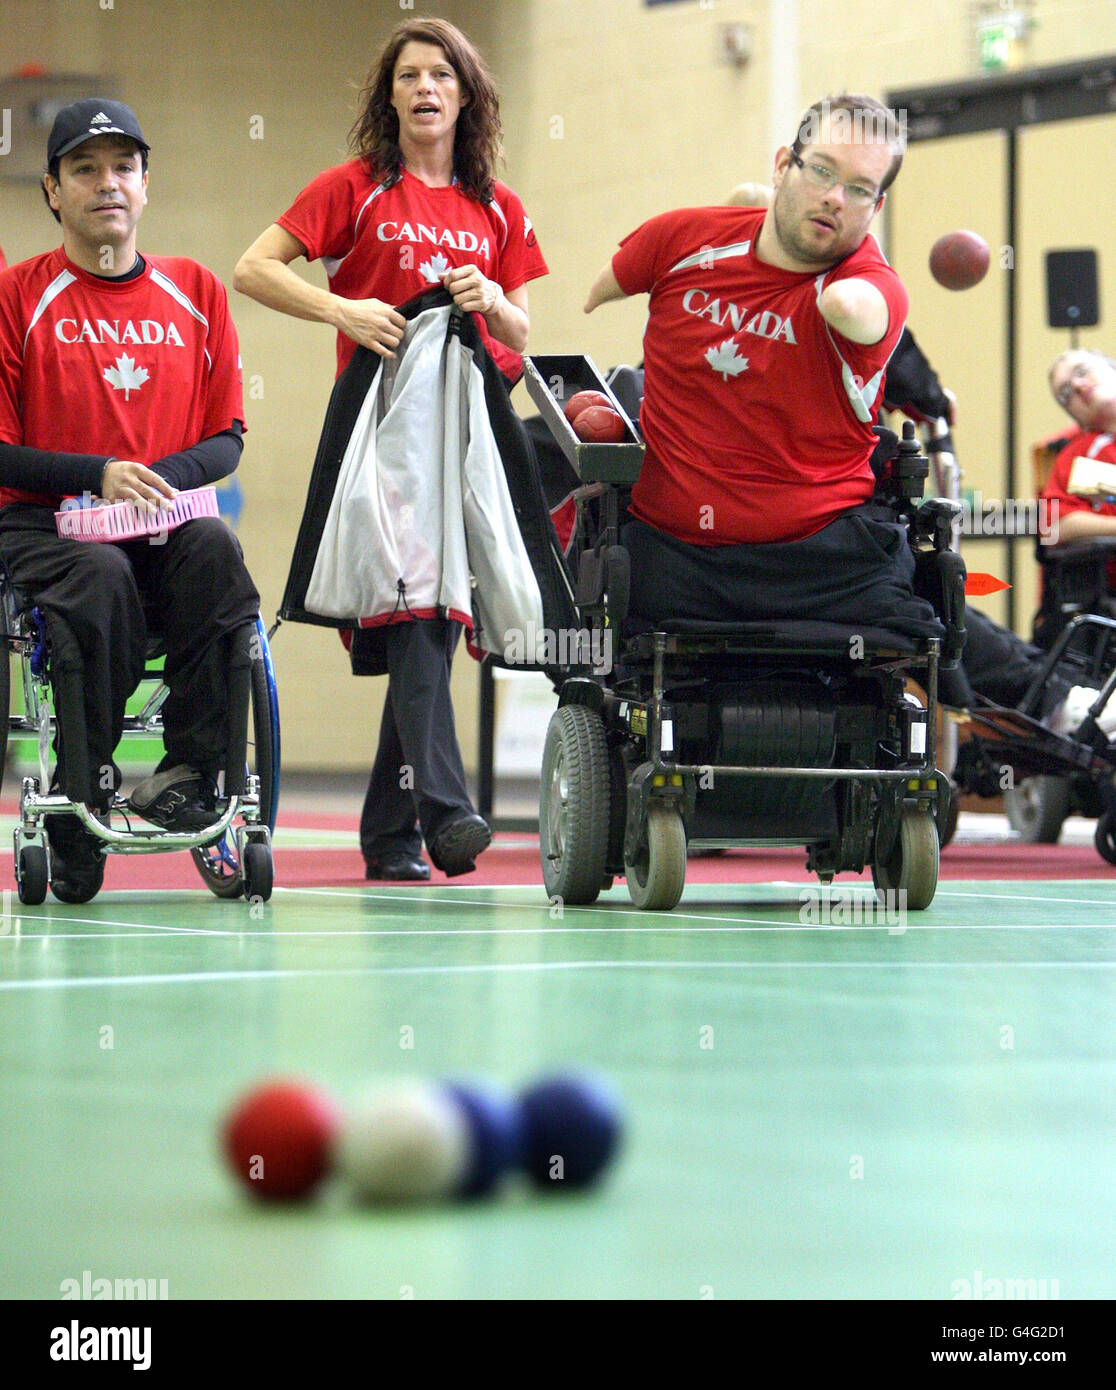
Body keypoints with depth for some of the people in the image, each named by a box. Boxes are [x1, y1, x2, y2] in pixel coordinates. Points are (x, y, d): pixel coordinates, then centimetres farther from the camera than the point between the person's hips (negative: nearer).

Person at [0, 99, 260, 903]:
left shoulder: (195, 293, 13)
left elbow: (227, 438, 12)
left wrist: (161, 477, -10)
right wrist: (99, 475, -16)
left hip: (163, 527, 3)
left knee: (215, 549, -33)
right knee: (99, 577, -37)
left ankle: (193, 771, -29)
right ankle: (77, 815, -25)